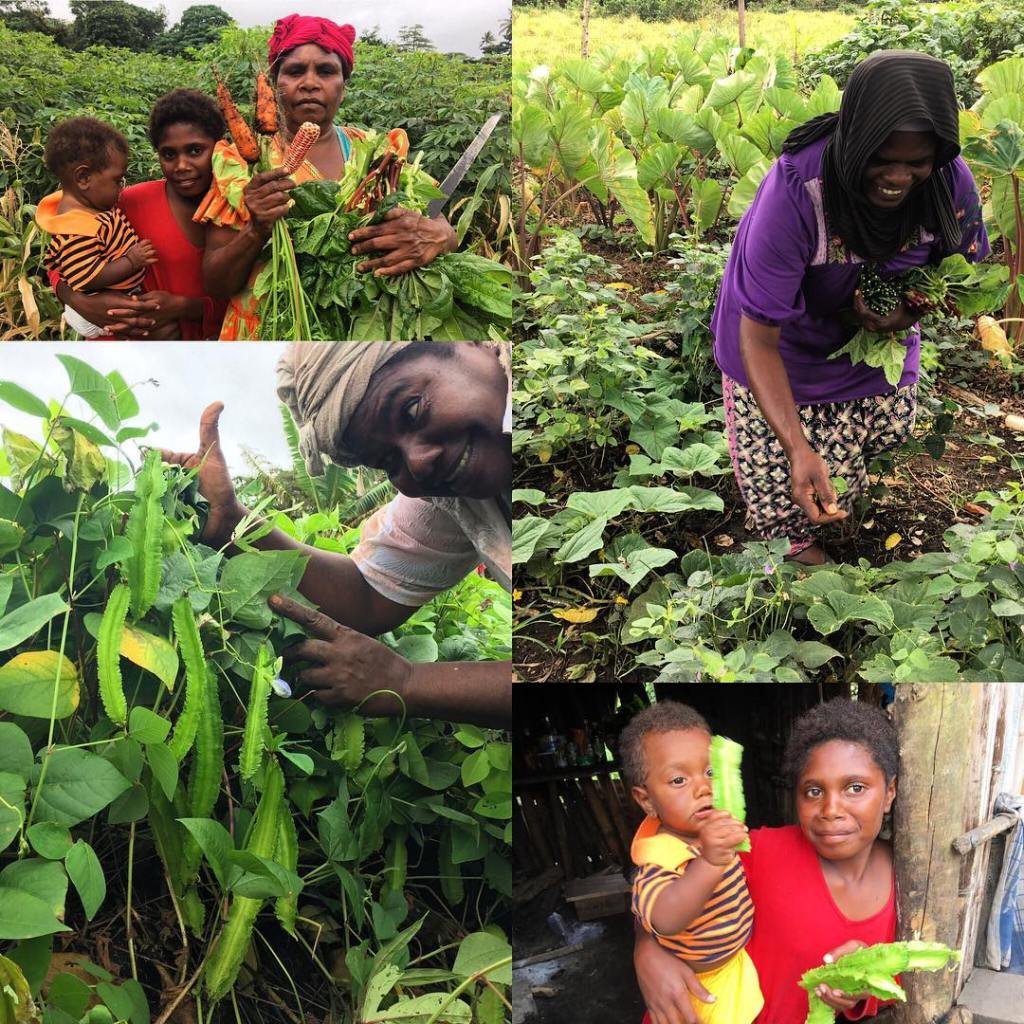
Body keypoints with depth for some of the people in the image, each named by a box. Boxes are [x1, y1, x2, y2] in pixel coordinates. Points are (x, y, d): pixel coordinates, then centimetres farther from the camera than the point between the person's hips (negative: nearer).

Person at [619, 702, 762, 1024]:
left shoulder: (711, 825, -13)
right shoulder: (662, 855, -40)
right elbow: (664, 921, -63)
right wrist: (709, 863, -74)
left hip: (734, 957, 7)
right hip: (703, 978, -7)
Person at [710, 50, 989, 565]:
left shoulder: (950, 179, -25)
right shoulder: (794, 193, -40)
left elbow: (963, 266, -2)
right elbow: (758, 338, -36)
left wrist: (914, 309, -26)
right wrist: (797, 449, -46)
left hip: (877, 328, 5)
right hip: (789, 338, -4)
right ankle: (798, 547, 30)